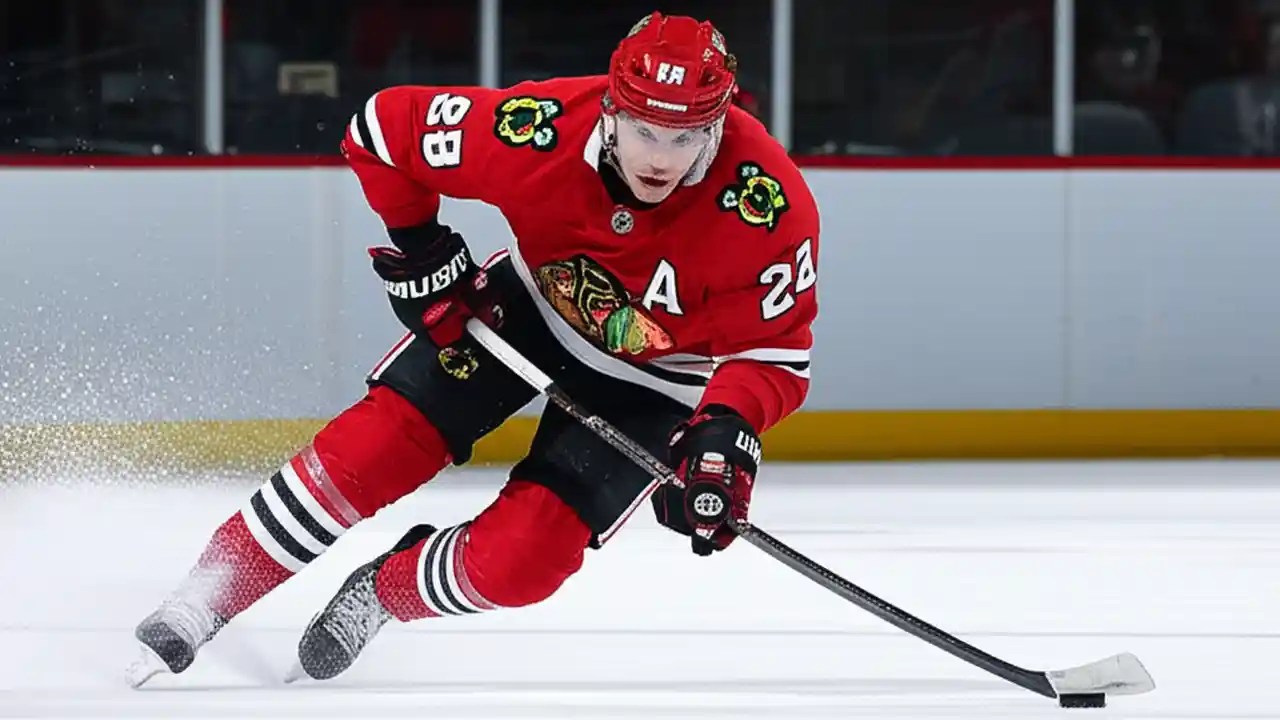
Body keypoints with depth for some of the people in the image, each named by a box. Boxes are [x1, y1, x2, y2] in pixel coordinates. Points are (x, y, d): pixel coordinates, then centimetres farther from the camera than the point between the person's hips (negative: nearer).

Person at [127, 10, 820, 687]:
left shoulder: (770, 207, -35)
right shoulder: (539, 131, -31)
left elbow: (776, 351, -25)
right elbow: (383, 127, -15)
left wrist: (725, 431, -42)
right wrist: (417, 250, -12)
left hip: (650, 380, -1)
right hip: (532, 302, 2)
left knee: (517, 560, -13)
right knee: (373, 446, -11)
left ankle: (381, 593, 17)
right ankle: (210, 593, 5)